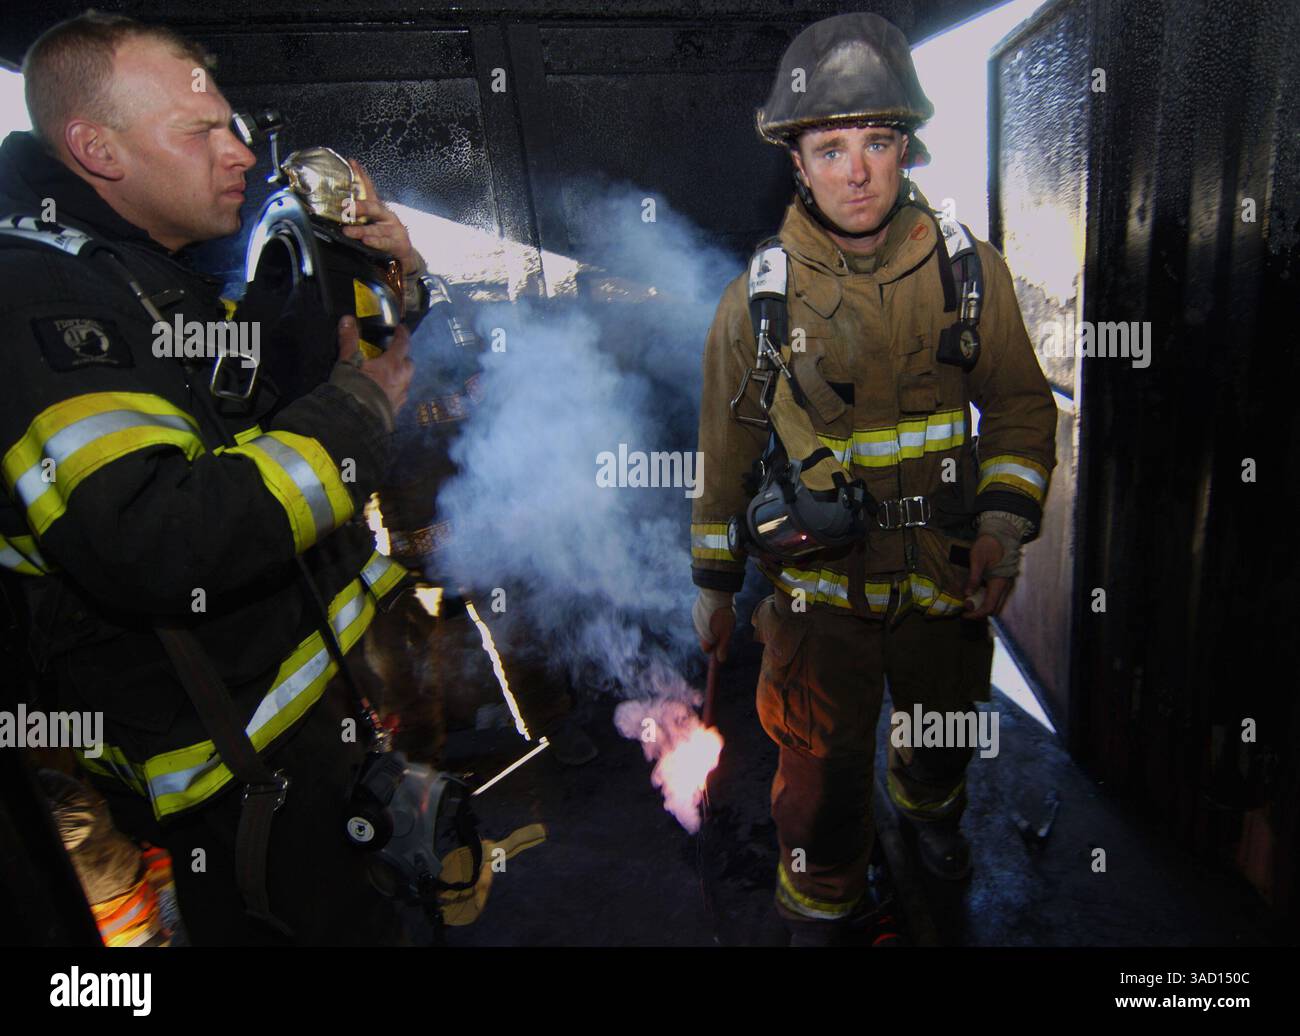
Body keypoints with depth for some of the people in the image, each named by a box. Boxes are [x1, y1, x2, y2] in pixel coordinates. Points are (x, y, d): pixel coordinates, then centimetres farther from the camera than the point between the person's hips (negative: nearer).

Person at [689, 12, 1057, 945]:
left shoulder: (972, 271, -7)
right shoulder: (758, 299, -11)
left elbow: (1021, 403, 3)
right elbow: (728, 454, -2)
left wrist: (1004, 522, -13)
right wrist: (714, 585, 4)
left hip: (948, 574, 3)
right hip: (819, 587, -2)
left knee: (942, 736, 26)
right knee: (823, 776, 4)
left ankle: (930, 811, 63)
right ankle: (824, 913, 37)